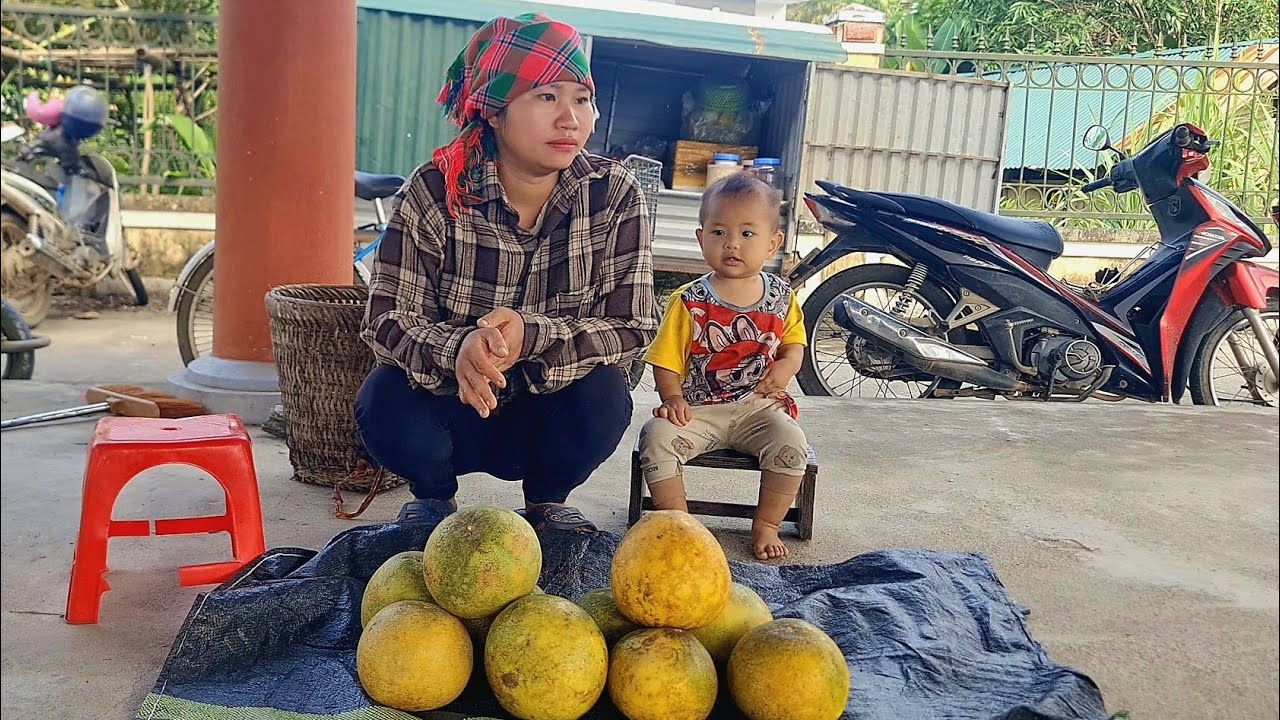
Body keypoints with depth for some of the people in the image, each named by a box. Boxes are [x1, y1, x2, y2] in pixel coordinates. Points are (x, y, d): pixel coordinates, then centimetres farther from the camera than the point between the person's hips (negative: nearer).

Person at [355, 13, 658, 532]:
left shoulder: (615, 195, -13)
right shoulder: (434, 192, -15)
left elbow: (632, 328, -17)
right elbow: (387, 319, -18)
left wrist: (532, 336, -36)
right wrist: (456, 350, -41)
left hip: (552, 420, 1)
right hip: (450, 413, 0)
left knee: (604, 394, -30)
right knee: (385, 403, -30)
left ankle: (545, 503, 4)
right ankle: (436, 498, 6)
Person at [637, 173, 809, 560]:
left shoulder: (781, 298, 3)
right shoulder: (689, 301, -5)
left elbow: (793, 339, 16)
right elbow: (667, 359, -1)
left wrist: (787, 365, -5)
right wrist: (672, 397, -16)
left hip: (759, 405, 1)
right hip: (699, 409, -1)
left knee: (791, 443, -26)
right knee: (656, 437, -25)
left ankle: (766, 524, -2)